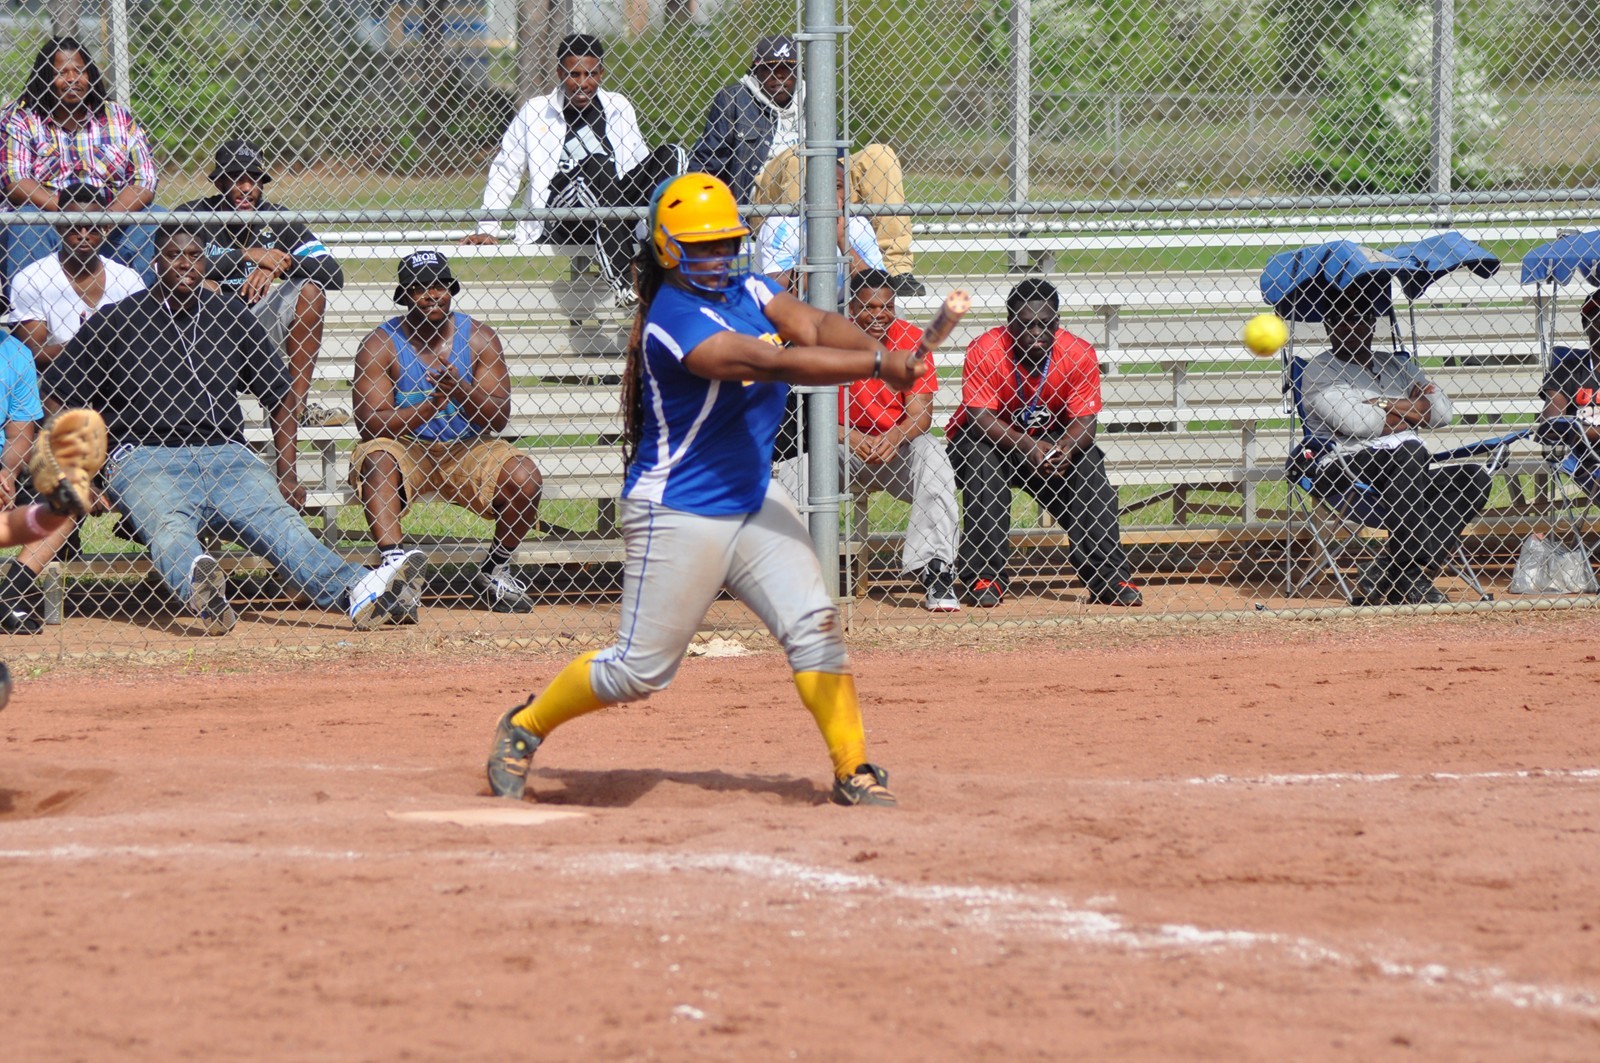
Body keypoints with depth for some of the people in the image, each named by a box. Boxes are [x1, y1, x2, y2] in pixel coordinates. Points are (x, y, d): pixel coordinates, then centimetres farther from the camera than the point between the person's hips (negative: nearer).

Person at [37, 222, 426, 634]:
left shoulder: (233, 317, 20)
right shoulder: (114, 322, 12)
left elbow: (279, 396, 25)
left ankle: (354, 590, -54)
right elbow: (55, 399, 11)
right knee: (168, 522, -37)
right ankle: (197, 580, -72)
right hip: (145, 458, -2)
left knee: (276, 518, -27)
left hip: (226, 456, 2)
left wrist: (287, 474, 12)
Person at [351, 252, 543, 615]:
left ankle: (496, 571, -1)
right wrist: (429, 407, -28)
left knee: (524, 476, -23)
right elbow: (370, 423, -15)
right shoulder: (381, 344, -5)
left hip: (468, 450, 2)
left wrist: (461, 391, -25)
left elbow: (498, 418, -6)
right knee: (376, 460, -34)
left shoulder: (478, 338, 0)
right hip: (406, 450, -2)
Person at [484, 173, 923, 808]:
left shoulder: (747, 291, 5)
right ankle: (526, 727, 22)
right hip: (679, 514, -7)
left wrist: (875, 350, -32)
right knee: (638, 670, 0)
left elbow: (812, 326, -11)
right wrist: (878, 367, -36)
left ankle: (853, 770, -3)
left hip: (754, 503, 7)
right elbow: (772, 363, -32)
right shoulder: (672, 320, -22)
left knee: (815, 625, -8)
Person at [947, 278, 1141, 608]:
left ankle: (1108, 578, -17)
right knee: (982, 462, -33)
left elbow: (1084, 423, -16)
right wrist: (1029, 447, -42)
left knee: (1091, 471, -23)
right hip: (988, 440, -2)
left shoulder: (1079, 354, -15)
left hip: (1053, 443, 2)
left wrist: (1062, 451, -39)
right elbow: (979, 418, -28)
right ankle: (986, 578, -29)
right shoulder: (985, 351, -23)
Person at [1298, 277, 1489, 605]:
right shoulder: (1319, 370, 6)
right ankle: (1411, 578, -35)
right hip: (1345, 465, -7)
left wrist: (1384, 406, -1)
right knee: (1407, 451, -35)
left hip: (1411, 474, 7)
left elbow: (1440, 412, 13)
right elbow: (1352, 421, -11)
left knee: (1475, 479, -19)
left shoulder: (1395, 365, 24)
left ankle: (1380, 580, -25)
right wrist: (1405, 410, 1)